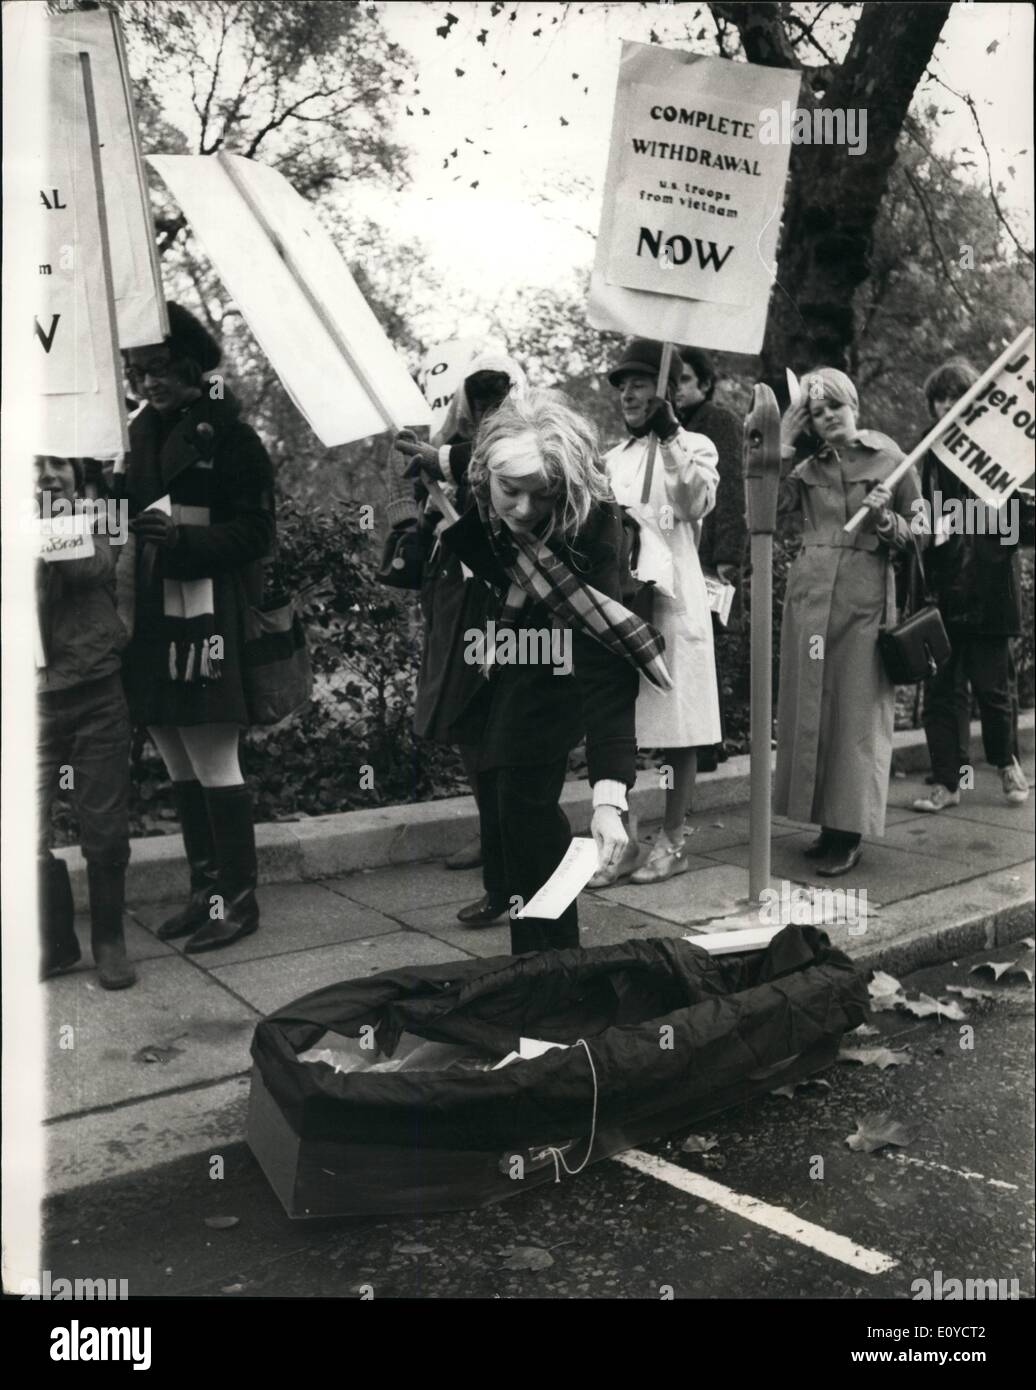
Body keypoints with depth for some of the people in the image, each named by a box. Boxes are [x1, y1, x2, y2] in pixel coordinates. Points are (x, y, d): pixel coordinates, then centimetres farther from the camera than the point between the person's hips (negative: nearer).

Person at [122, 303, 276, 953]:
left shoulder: (229, 436, -6)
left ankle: (238, 896, 10)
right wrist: (128, 529, -1)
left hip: (207, 623, -7)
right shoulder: (141, 435, 13)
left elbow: (256, 531, -10)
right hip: (152, 622, 7)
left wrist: (182, 538, -21)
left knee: (215, 764, -2)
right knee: (181, 768, 12)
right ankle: (205, 888, 24)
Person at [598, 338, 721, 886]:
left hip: (670, 597, -5)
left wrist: (669, 437, -16)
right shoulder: (613, 457, 19)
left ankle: (673, 838, 10)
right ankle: (620, 838, 12)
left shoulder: (694, 446, 4)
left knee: (676, 721, 1)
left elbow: (696, 502, -15)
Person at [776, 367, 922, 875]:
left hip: (866, 595, -3)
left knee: (858, 710, -2)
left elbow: (920, 531, 7)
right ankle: (827, 823, 17)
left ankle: (849, 833, 5)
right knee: (810, 705, 6)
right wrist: (781, 447, -3)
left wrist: (885, 519, -12)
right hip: (809, 592, 4)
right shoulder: (808, 468, 11)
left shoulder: (889, 458, 3)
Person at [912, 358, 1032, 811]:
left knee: (992, 684, 5)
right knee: (942, 688, 4)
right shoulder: (931, 457, 11)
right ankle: (946, 781, 13)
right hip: (941, 591, 3)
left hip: (987, 589, -3)